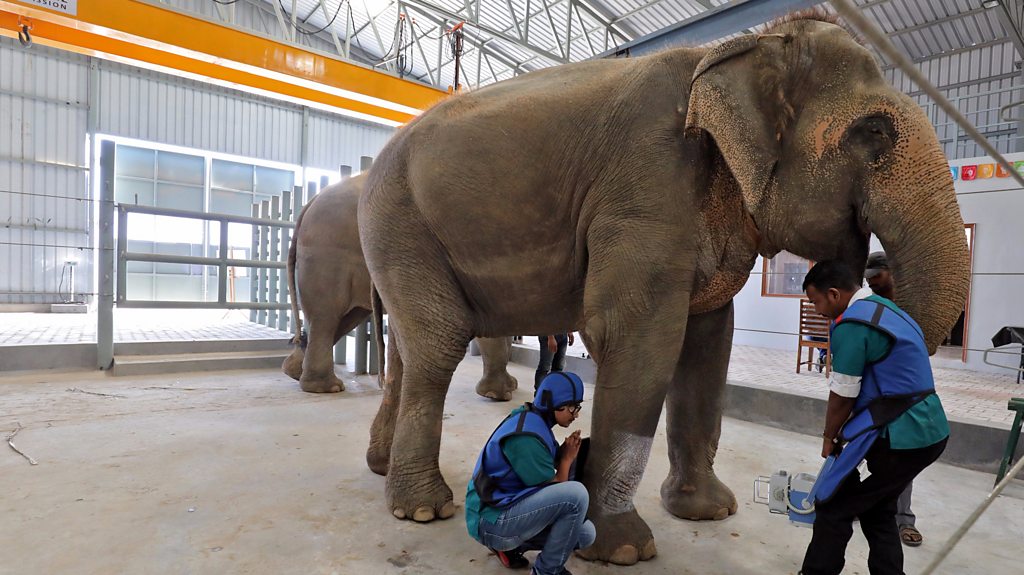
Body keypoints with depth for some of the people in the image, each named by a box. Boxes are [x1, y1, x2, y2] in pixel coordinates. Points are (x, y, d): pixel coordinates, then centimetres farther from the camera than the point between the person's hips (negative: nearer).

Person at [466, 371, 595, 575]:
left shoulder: (534, 420, 6)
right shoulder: (526, 435, -25)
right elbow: (553, 490, -16)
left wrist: (566, 451, -5)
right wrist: (567, 459, -4)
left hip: (512, 505, 10)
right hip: (492, 521, -10)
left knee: (586, 533, 8)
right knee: (576, 494, -25)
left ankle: (511, 546, 15)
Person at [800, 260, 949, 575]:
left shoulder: (851, 324, -17)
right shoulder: (886, 309, 14)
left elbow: (842, 395, -13)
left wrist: (829, 438, 4)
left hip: (897, 436, -10)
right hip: (931, 431, 10)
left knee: (833, 507, 3)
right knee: (878, 510, 22)